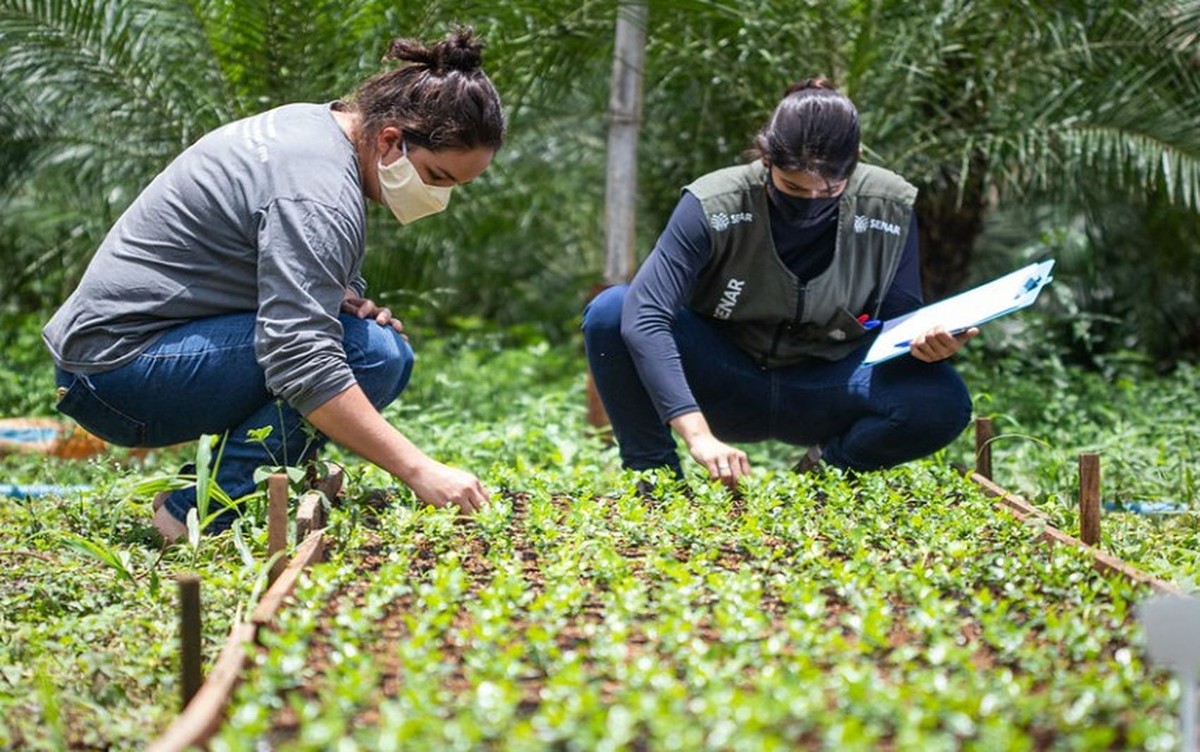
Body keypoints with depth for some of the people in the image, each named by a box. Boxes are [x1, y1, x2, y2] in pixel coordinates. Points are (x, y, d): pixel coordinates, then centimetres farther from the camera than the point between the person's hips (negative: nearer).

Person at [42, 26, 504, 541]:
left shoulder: (311, 127, 8)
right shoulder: (319, 194, -23)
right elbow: (301, 363, -32)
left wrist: (344, 301, 0)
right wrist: (419, 471, -33)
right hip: (119, 370, -10)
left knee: (389, 349, 5)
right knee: (371, 354, -23)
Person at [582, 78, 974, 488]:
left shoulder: (888, 208, -13)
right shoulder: (713, 204, -21)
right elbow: (645, 317, -32)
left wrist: (927, 342, -28)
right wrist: (698, 434, -43)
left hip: (823, 394, 2)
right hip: (724, 386, -1)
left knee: (942, 401, -28)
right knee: (610, 311, -27)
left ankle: (829, 467, 1)